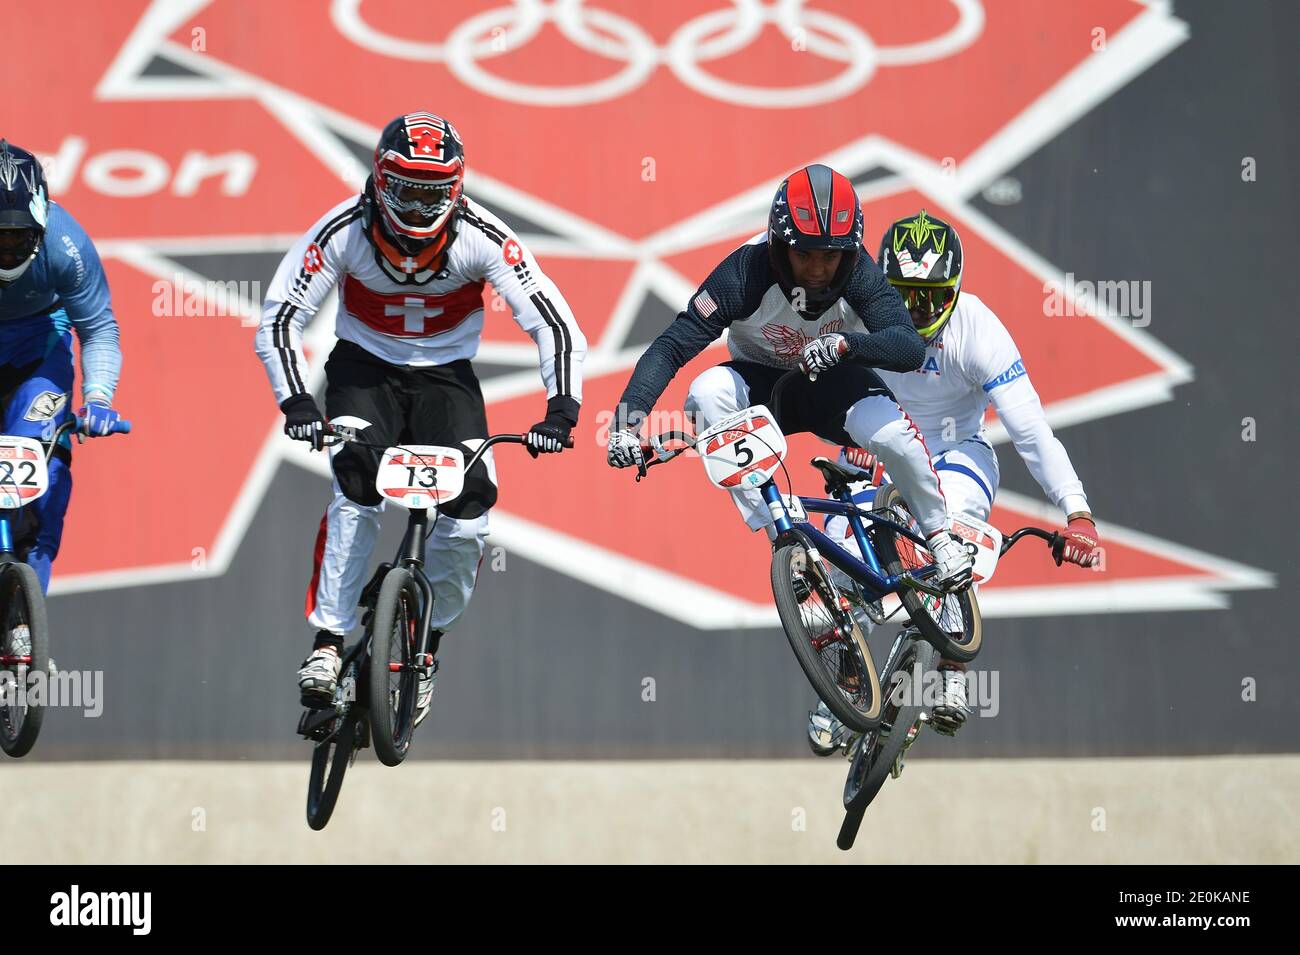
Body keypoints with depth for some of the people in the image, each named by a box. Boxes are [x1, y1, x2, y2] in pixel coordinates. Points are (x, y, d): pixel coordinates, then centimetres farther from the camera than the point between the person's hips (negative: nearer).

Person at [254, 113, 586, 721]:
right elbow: (278, 321, -17)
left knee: (469, 506, -20)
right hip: (364, 367, -1)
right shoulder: (344, 231, -21)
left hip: (445, 373, 1)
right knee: (358, 489, -28)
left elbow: (554, 325, -19)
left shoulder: (481, 238, -21)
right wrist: (296, 403, -32)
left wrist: (561, 410, -32)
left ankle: (428, 646, 2)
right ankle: (327, 642, -21)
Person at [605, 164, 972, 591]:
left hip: (832, 381, 0)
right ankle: (782, 538, -28)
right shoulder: (746, 273, -29)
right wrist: (626, 420, -46)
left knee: (891, 432, -32)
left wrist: (846, 344, -58)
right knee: (708, 393, -33)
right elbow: (670, 347, -32)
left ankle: (940, 536, -1)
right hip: (762, 383, 0)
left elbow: (910, 347, -38)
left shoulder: (858, 273, -26)